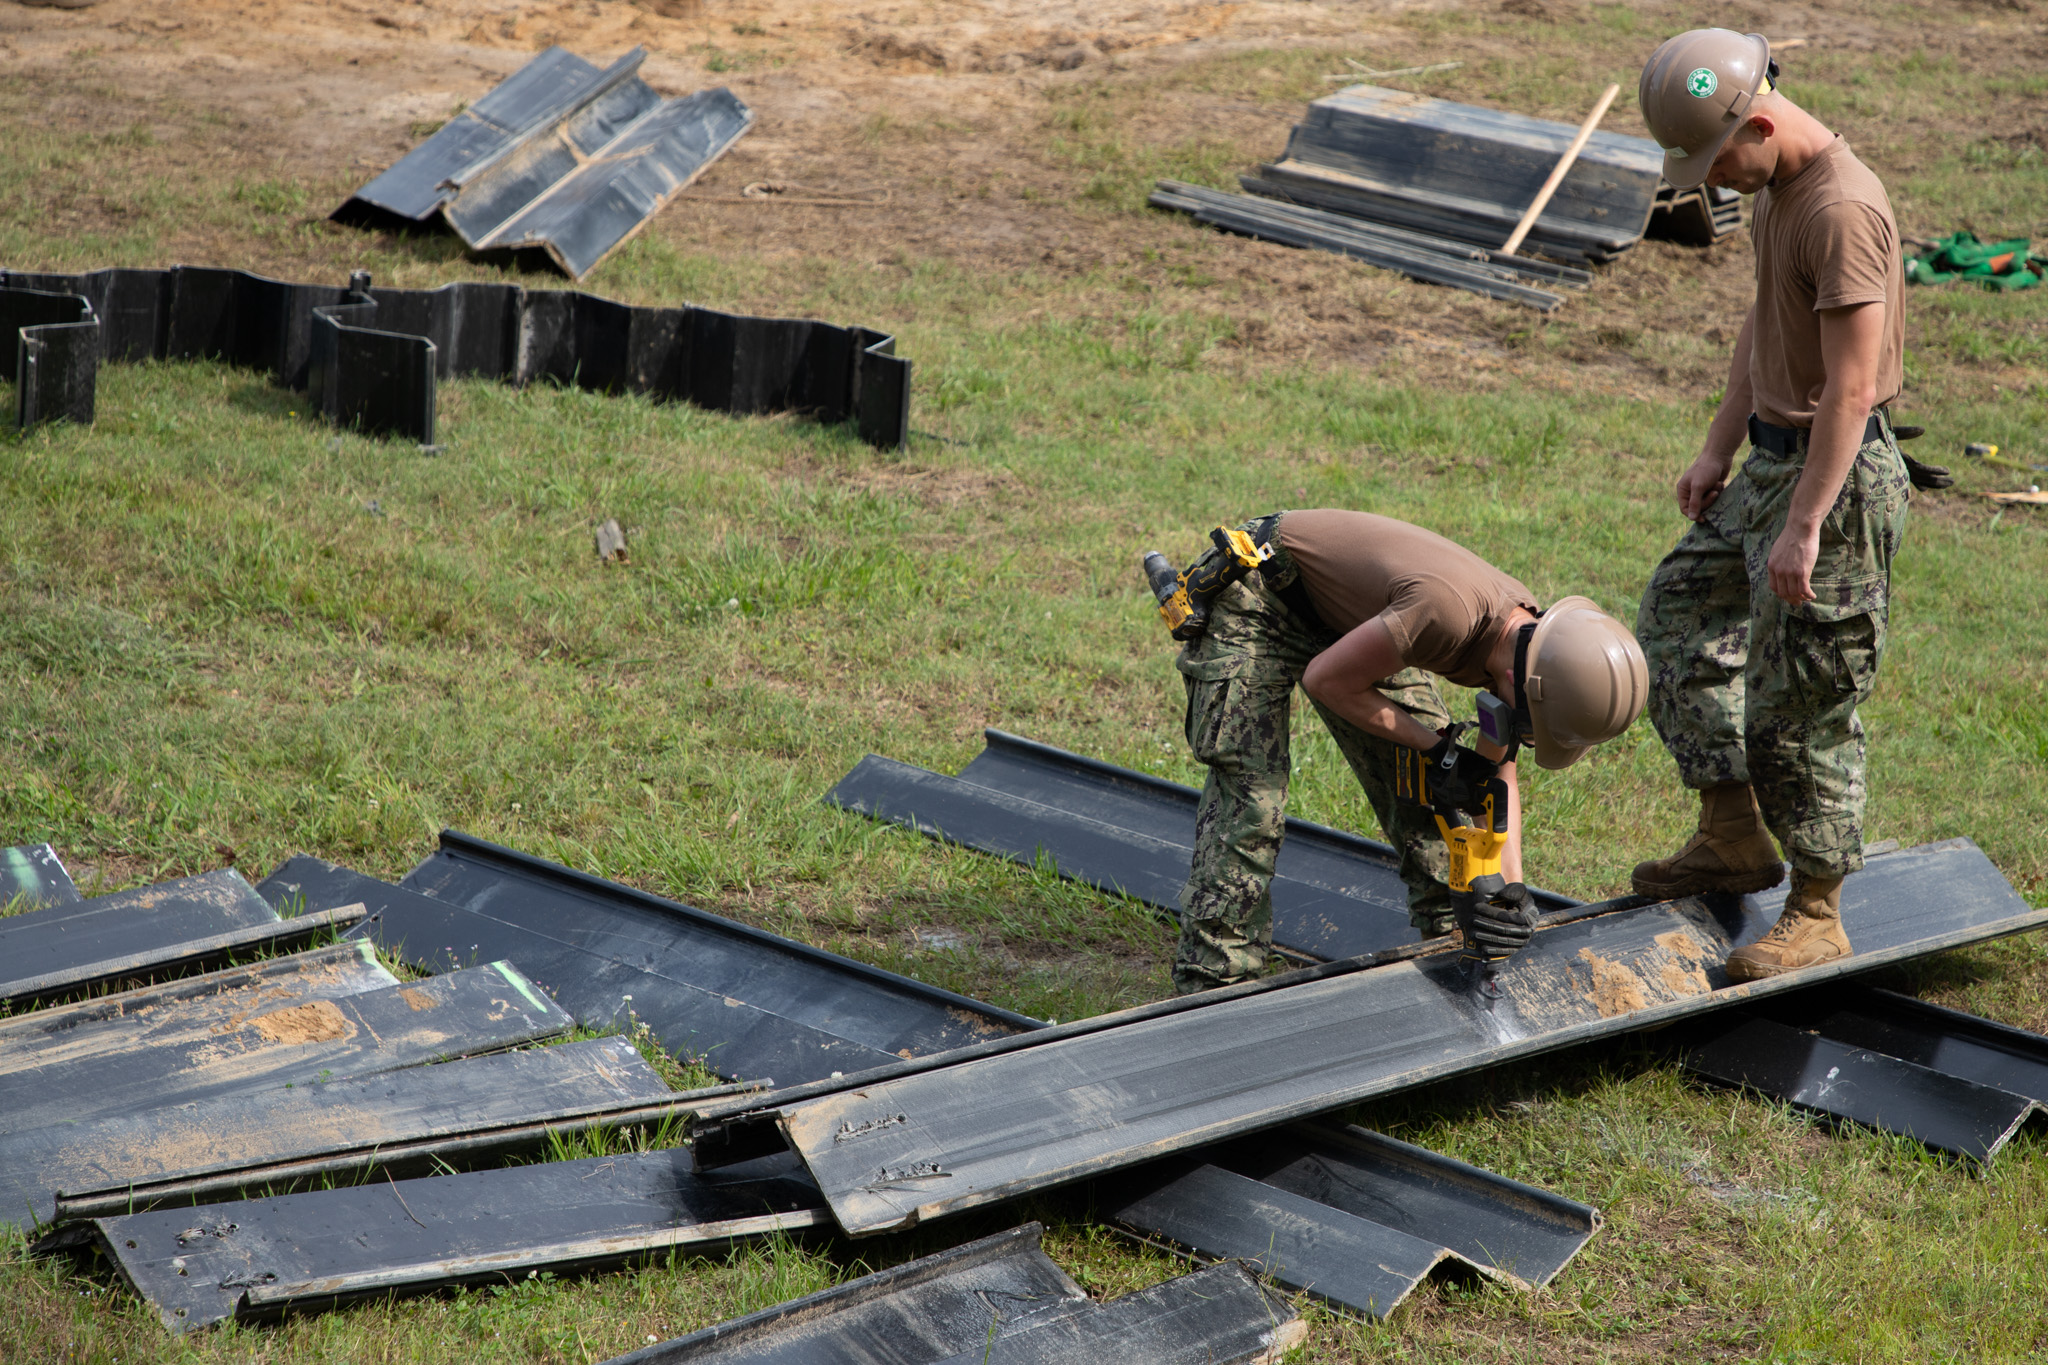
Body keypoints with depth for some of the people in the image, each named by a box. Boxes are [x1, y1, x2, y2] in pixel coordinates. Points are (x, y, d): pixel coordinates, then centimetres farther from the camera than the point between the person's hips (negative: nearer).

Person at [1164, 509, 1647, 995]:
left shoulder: (1526, 633, -12)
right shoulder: (1448, 612, -39)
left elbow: (1497, 773, 0)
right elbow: (1326, 681, -26)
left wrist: (1512, 886, -9)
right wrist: (1437, 749, -22)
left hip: (1340, 616, 8)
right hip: (1256, 599, -8)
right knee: (1250, 800, -13)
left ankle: (1453, 932, 19)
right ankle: (1213, 982, -8)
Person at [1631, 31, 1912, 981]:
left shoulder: (1843, 210, -25)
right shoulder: (1773, 186, 7)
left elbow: (1850, 389, -26)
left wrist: (1803, 527, -26)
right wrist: (1718, 449, 19)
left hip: (1839, 476, -10)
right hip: (1774, 459, 10)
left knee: (1801, 702, -2)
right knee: (1679, 617, 17)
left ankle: (1816, 914, 12)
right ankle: (1733, 835, 27)